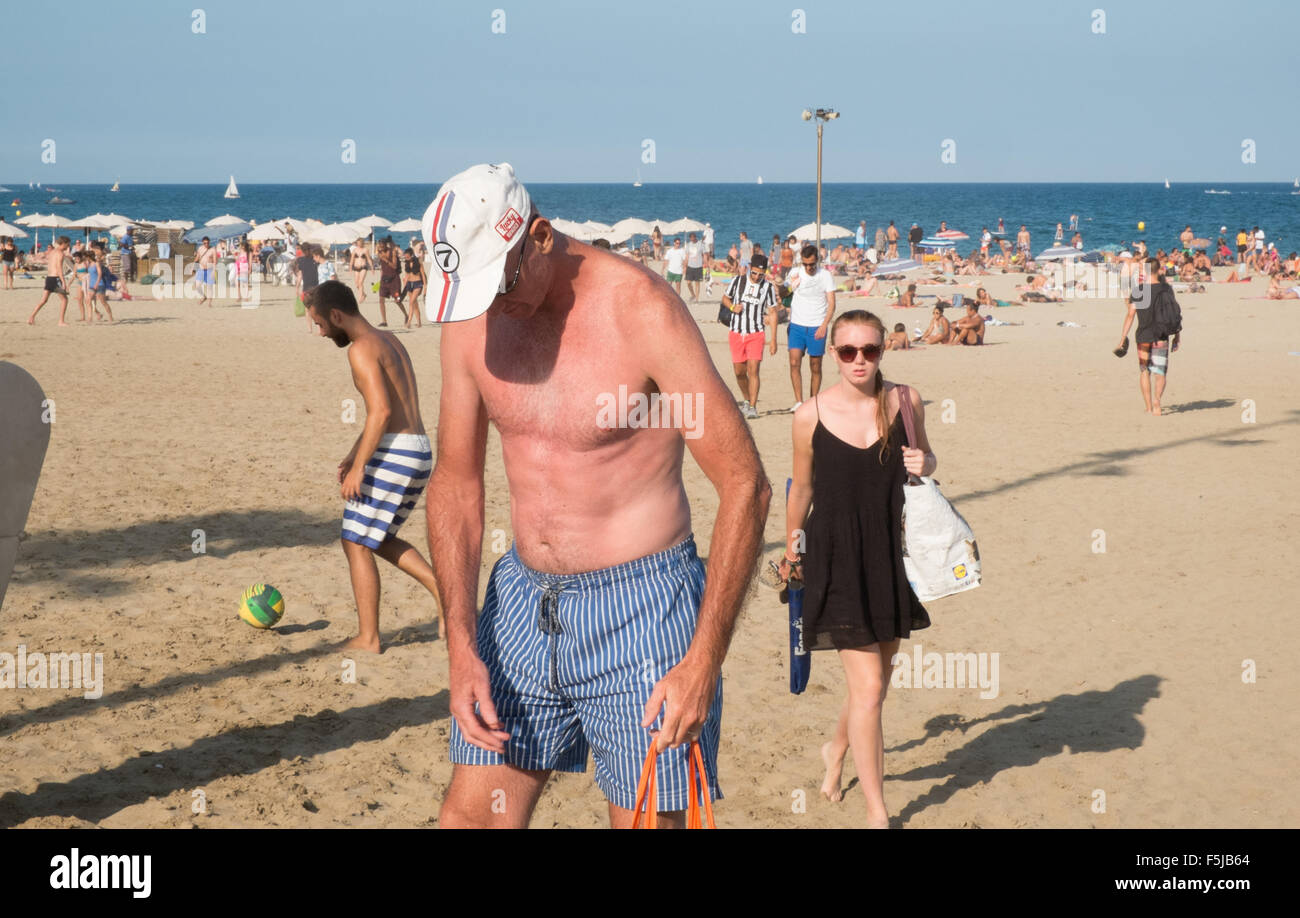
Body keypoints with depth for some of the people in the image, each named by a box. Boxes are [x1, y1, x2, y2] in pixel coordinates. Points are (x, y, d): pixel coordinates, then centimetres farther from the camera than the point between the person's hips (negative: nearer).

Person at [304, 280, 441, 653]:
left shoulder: (361, 348, -12)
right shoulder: (389, 340, 19)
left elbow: (381, 411, -22)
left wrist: (358, 467, -19)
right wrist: (354, 454, 26)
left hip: (393, 454, -10)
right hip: (420, 452, 10)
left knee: (356, 542, 1)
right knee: (379, 538, 22)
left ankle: (368, 638, 3)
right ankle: (443, 590, 11)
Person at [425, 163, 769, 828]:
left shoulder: (641, 310, -17)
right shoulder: (470, 321, -1)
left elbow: (744, 485, -15)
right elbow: (455, 484, 9)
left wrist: (704, 661, -19)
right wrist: (461, 650, -1)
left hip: (639, 605, -5)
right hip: (522, 598, 5)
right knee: (471, 815, 4)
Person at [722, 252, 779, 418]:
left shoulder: (768, 288, 0)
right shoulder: (738, 280, 2)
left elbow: (772, 313, 3)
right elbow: (725, 298, 15)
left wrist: (773, 339, -1)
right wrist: (732, 307, -8)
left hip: (756, 334, -2)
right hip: (736, 333, 2)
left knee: (753, 369, -13)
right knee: (739, 371, 7)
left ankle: (752, 407, -11)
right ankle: (746, 400, 30)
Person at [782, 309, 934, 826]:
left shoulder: (905, 402, -3)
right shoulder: (811, 416, -9)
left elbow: (926, 461, 14)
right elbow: (802, 488, 6)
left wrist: (924, 464, -9)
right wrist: (791, 550, 17)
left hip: (891, 555, 4)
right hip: (837, 558, -4)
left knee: (875, 679, 17)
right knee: (869, 687, -7)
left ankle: (836, 750, 48)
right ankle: (876, 813, 6)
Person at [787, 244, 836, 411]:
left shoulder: (825, 275, -1)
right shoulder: (795, 273, 4)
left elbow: (831, 303, -5)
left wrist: (824, 325, -17)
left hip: (817, 327, -1)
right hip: (796, 325, 1)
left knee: (815, 367, 4)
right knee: (794, 363, -12)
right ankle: (799, 402, -11)